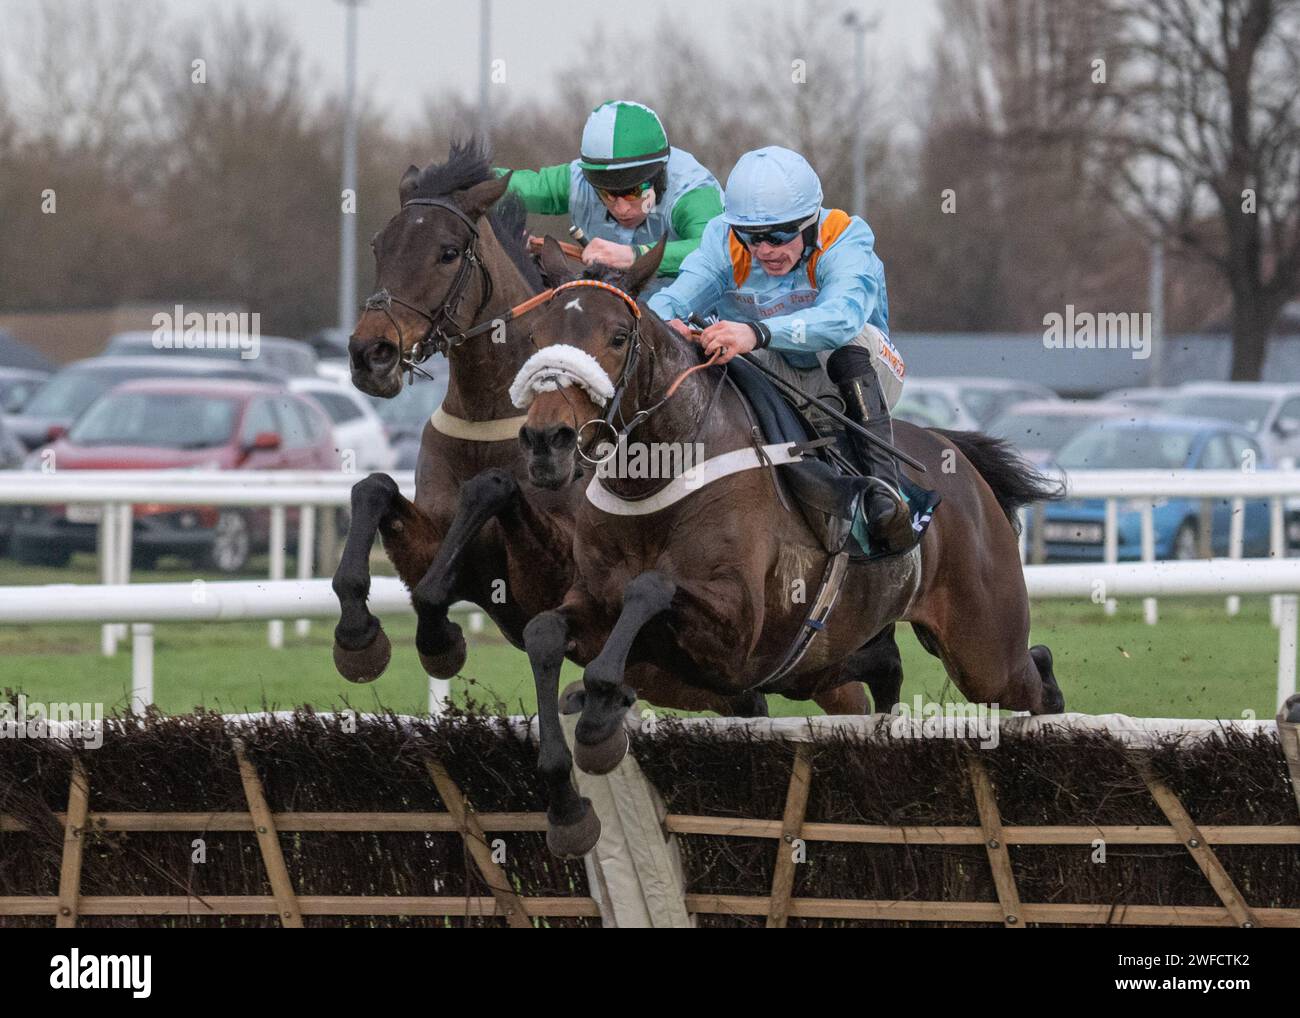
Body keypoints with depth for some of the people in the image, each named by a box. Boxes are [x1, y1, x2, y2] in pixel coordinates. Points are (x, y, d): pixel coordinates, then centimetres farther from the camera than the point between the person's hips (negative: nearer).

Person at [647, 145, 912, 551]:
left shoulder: (846, 240, -26)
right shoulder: (724, 243, -15)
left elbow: (843, 314, -47)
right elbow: (673, 298, -29)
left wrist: (757, 332, -64)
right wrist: (663, 324, -57)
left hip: (855, 380, -3)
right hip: (776, 378, 3)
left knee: (851, 340, -37)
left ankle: (882, 489, -42)